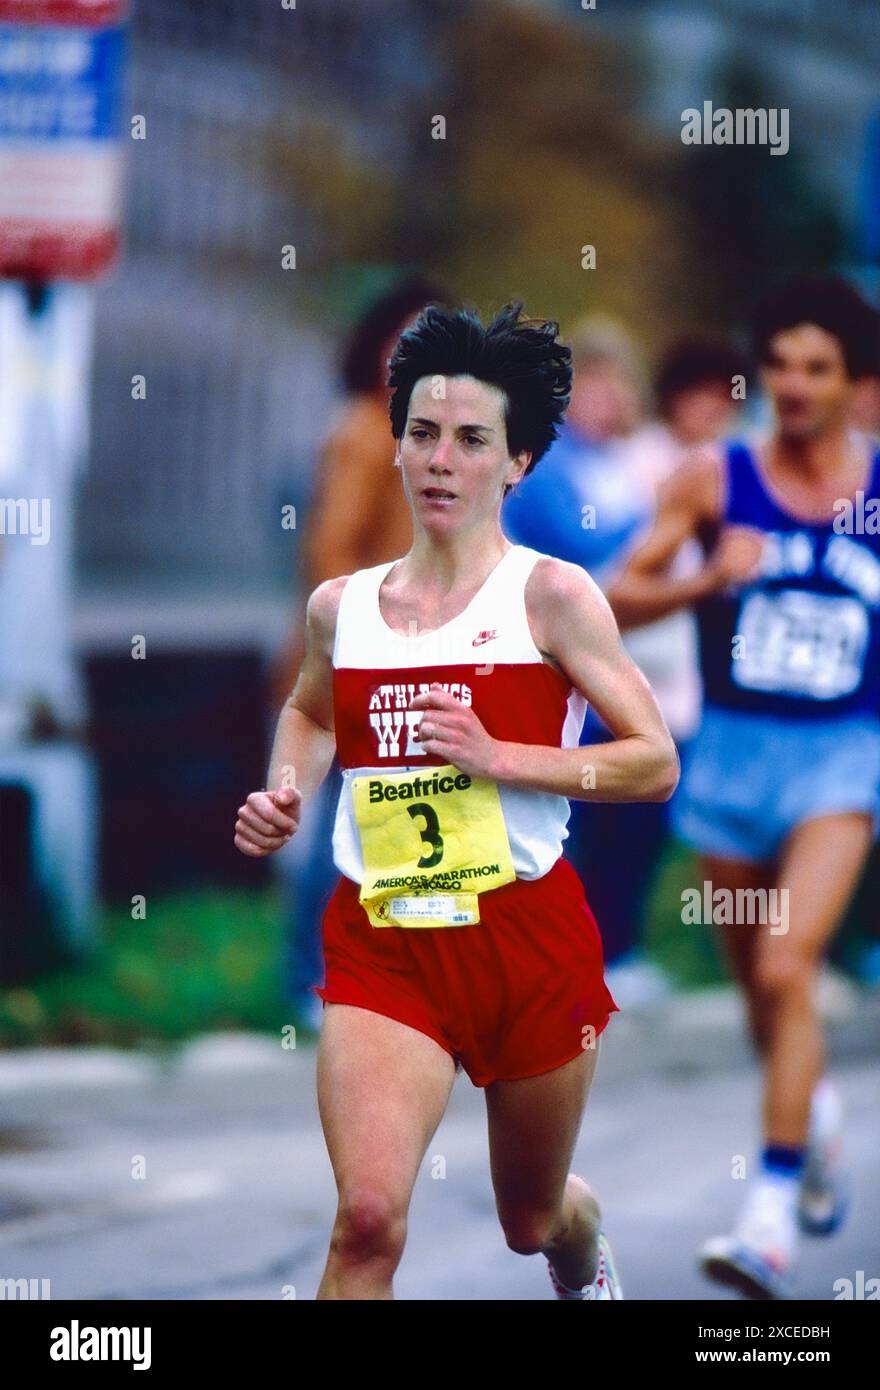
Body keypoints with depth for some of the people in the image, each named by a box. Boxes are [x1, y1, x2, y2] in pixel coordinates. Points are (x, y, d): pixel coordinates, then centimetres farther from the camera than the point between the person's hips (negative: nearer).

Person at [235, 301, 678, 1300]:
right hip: (382, 944, 1)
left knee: (533, 1220, 20)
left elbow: (654, 763, -8)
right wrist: (285, 793, 8)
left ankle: (587, 1258, 58)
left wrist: (498, 757, -18)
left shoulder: (550, 596, -7)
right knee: (368, 1218, -22)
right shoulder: (341, 607, 5)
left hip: (528, 934, -1)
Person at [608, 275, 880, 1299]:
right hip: (732, 752, 2)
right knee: (758, 989, 13)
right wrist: (707, 581, -19)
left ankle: (774, 1213, -18)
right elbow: (618, 600, -2)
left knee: (788, 968, -20)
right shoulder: (713, 482, -2)